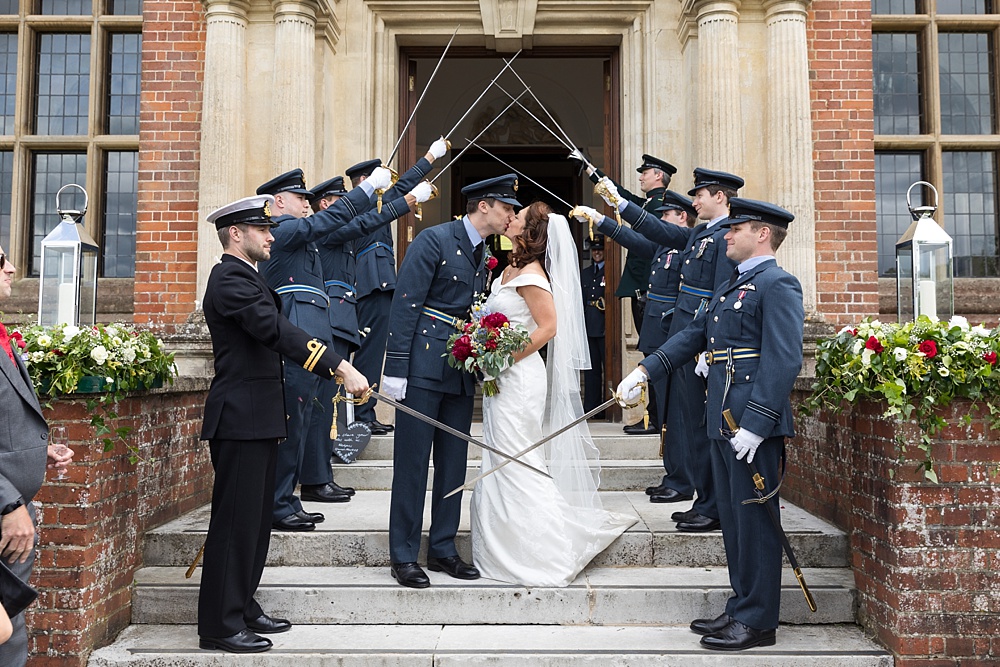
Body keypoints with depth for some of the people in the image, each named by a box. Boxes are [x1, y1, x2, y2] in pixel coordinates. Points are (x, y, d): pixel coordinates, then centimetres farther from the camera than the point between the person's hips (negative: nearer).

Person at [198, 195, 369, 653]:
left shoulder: (247, 279, 20)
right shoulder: (230, 278, -13)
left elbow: (275, 335, 20)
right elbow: (278, 331, -25)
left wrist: (336, 371, 14)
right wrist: (341, 366, -29)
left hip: (258, 419, 10)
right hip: (241, 418, -10)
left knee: (256, 520, 15)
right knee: (235, 521, -3)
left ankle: (242, 608, 27)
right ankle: (220, 626, 7)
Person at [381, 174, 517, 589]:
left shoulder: (482, 257, 15)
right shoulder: (434, 240, -8)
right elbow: (405, 304, -14)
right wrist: (396, 369, -18)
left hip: (461, 372, 8)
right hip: (423, 366, -8)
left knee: (454, 465, 11)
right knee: (412, 463, 0)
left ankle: (443, 549, 23)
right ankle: (404, 555, 12)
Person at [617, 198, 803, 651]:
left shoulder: (778, 284, -10)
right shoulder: (732, 287, 20)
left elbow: (784, 361, -18)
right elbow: (693, 335, 22)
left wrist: (756, 424, -23)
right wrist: (645, 370, 14)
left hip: (755, 425, -9)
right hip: (723, 424, 9)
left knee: (755, 519, 0)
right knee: (733, 518, 15)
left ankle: (758, 621, 12)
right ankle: (741, 608, 27)